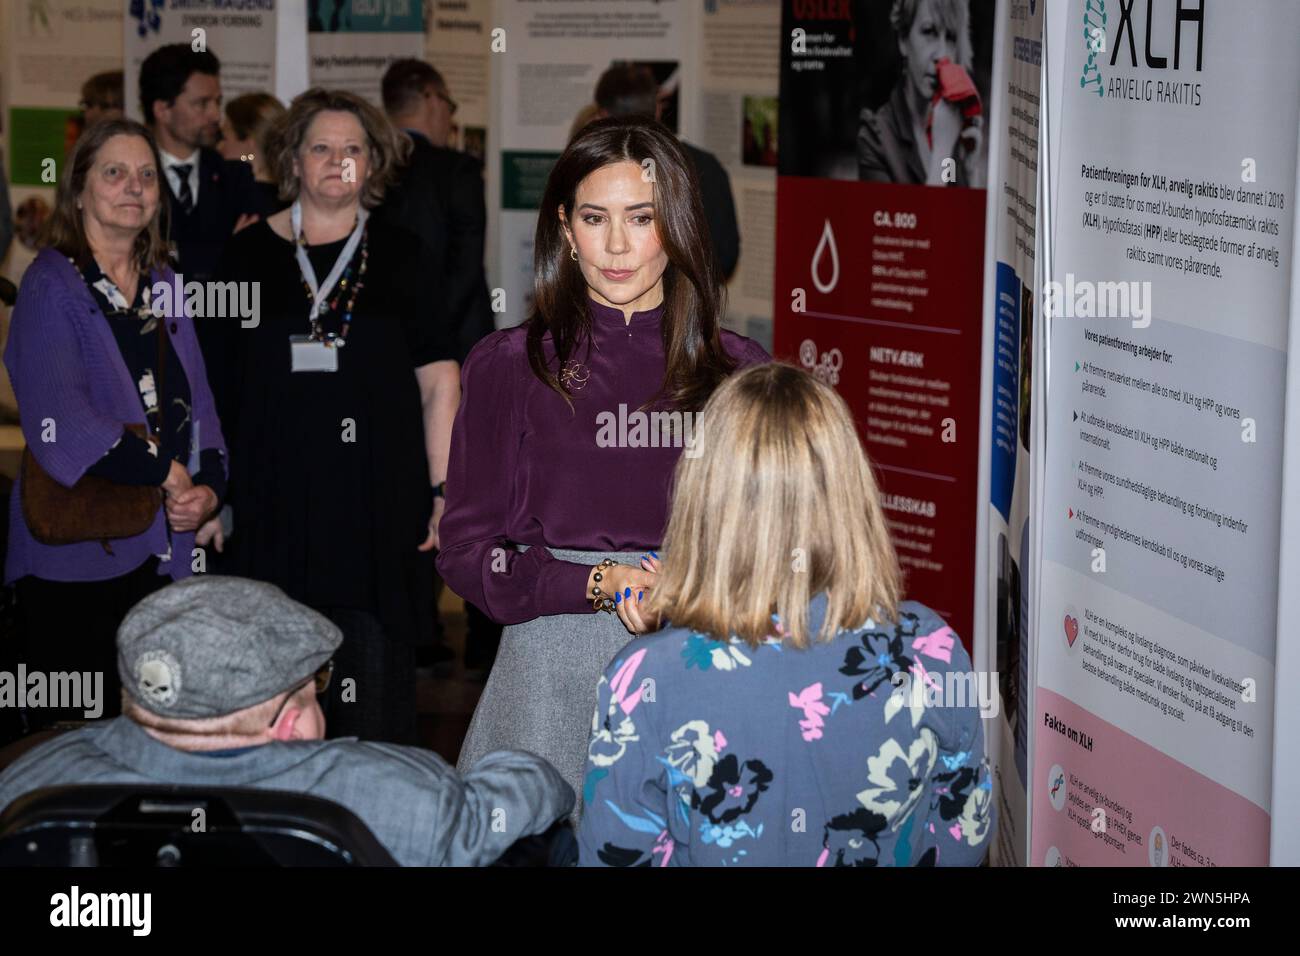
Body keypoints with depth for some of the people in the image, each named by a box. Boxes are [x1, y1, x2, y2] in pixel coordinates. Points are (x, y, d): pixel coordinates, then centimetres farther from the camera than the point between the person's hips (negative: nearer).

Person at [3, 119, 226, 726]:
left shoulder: (164, 286, 15)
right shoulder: (51, 285, -6)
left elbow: (197, 403, 13)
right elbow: (58, 421, -17)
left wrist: (209, 486, -5)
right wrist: (166, 474, -15)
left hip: (162, 550, 6)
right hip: (77, 550, -5)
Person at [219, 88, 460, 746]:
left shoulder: (399, 255, 7)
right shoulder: (250, 253, 7)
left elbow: (439, 382, 4)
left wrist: (445, 490, -4)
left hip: (380, 495, 0)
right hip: (275, 498, 1)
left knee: (375, 663, 0)